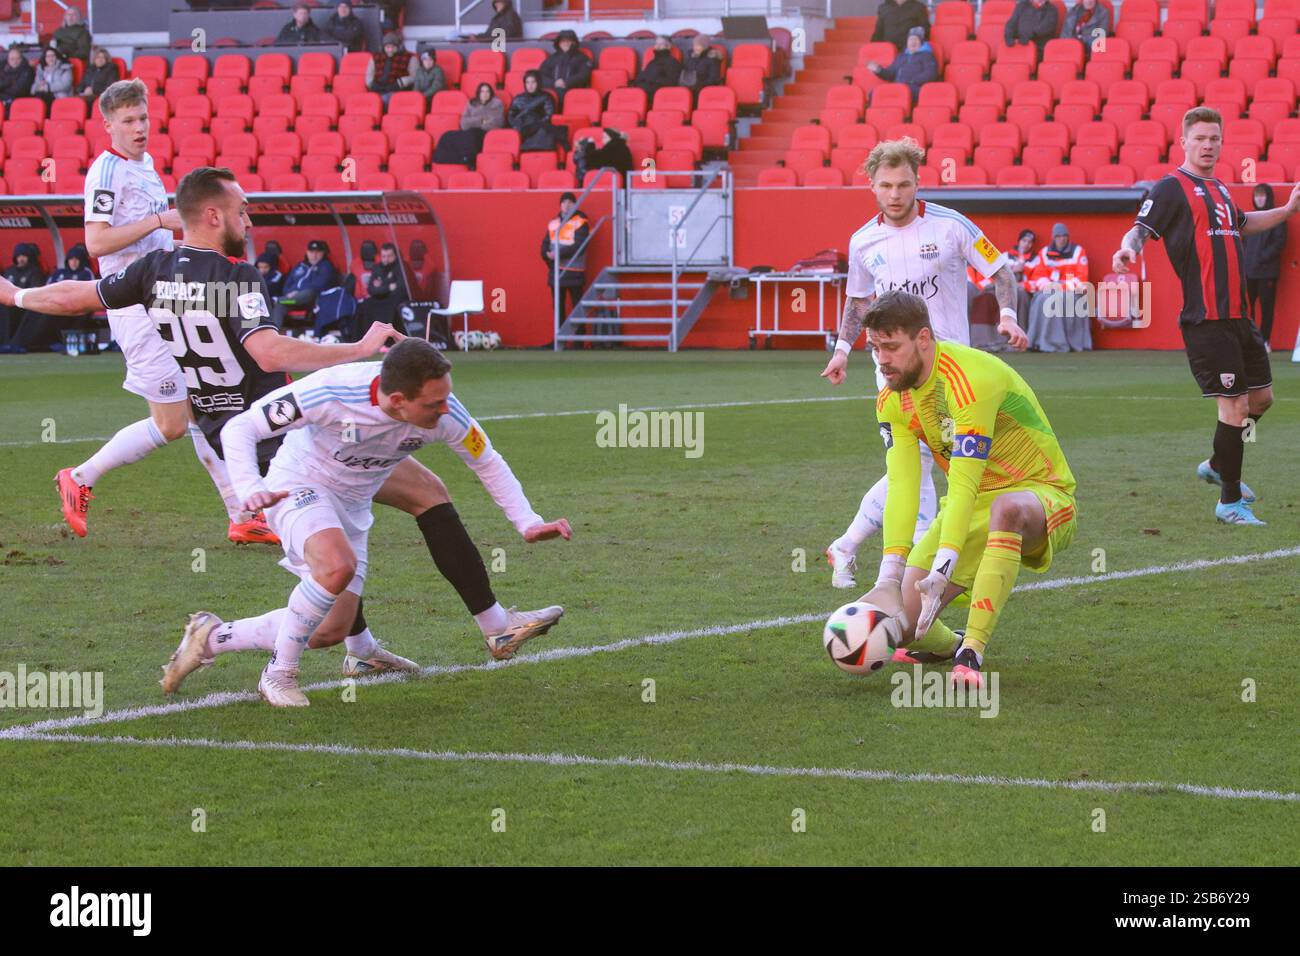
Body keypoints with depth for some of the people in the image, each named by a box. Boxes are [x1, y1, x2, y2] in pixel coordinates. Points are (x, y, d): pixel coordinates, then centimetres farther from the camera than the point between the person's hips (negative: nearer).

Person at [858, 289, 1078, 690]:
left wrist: (942, 572, -41)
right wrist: (888, 579, -26)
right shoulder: (892, 400, -5)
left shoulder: (970, 379, -28)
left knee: (1006, 509, -44)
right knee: (900, 619, -10)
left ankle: (971, 654, -39)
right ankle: (946, 645, 28)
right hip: (970, 507, 7)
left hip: (1040, 494, -6)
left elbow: (963, 486, -33)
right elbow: (902, 488, -14)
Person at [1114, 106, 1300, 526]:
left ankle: (1218, 465, 36)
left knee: (1261, 397, 15)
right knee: (1235, 405, -8)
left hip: (1238, 315, 9)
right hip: (1205, 318, -9)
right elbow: (1141, 229, -14)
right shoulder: (1171, 187, -5)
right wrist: (1128, 249, -35)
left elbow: (1241, 223, 38)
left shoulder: (1219, 190, 19)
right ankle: (1230, 501, 3)